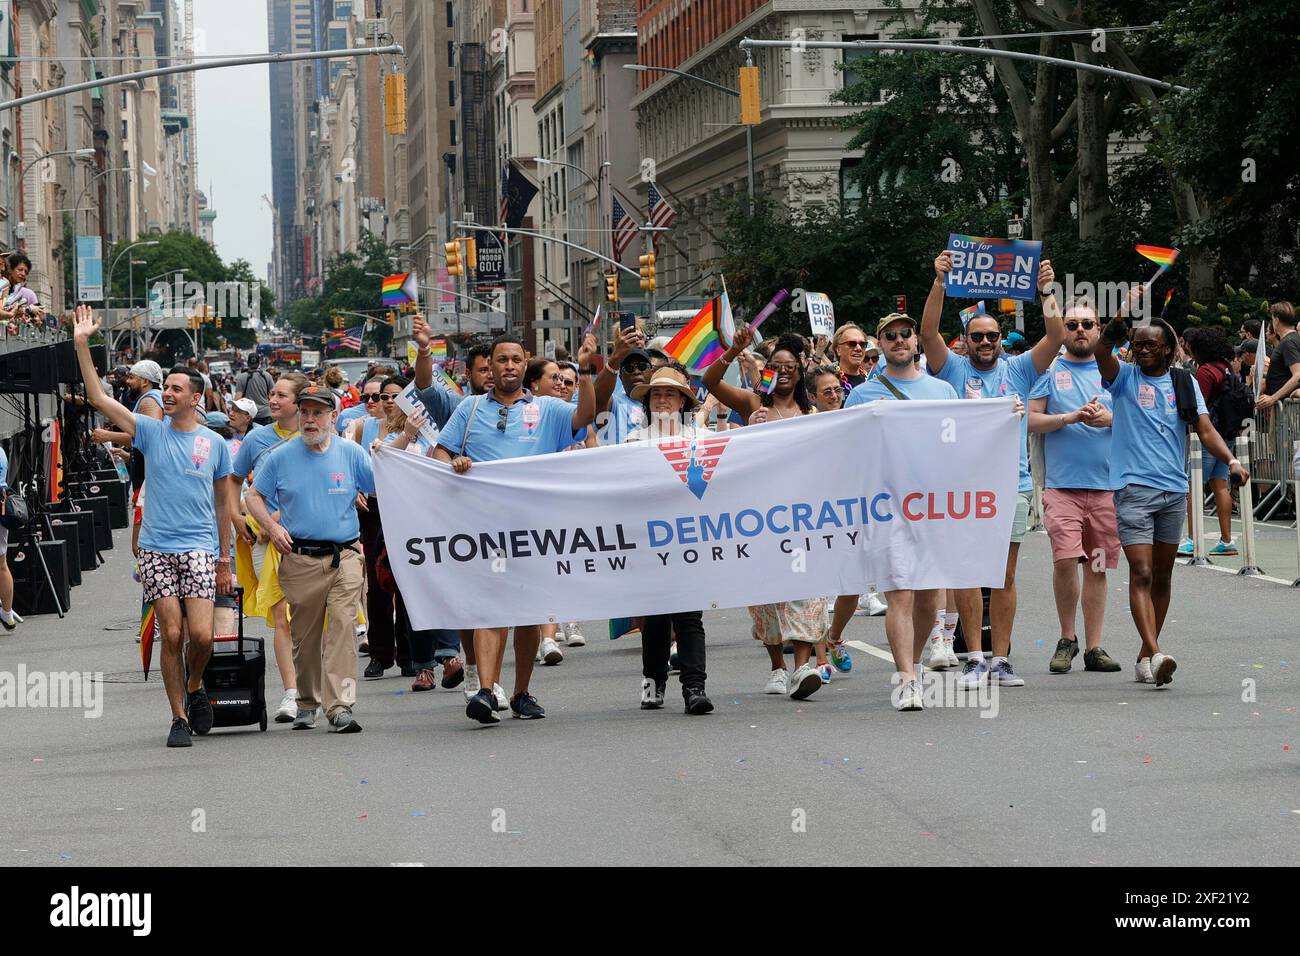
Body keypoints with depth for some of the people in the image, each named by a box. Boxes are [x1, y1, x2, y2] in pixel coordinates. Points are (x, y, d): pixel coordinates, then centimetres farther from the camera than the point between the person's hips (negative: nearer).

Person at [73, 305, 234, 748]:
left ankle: (195, 687, 18)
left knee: (201, 634, -12)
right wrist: (81, 344, -6)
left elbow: (223, 504, 13)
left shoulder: (214, 443, 7)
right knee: (171, 636, -3)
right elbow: (99, 398, 0)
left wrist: (225, 559, 10)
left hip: (200, 548, -1)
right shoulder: (151, 432, 6)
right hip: (156, 548, 1)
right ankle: (179, 718, 7)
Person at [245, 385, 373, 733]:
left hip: (344, 556, -1)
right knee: (305, 636, 8)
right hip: (300, 558, 1)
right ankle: (307, 703, 24)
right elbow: (254, 496, 13)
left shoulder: (351, 454, 6)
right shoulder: (281, 457, 5)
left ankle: (340, 706, -16)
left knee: (343, 628, -13)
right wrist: (272, 526, -2)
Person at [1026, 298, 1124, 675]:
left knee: (1097, 567, 5)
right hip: (1061, 484, -3)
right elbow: (1030, 420, 0)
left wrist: (1109, 419, -8)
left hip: (1106, 484, 3)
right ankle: (1067, 639, 2)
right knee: (1065, 559, -17)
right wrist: (1070, 418, -14)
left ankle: (1093, 647, 11)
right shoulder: (1049, 370, 7)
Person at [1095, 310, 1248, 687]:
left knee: (1162, 575, 10)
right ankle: (1155, 655, -24)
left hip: (1174, 490, 4)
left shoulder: (1184, 383, 10)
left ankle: (1146, 655, 19)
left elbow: (1205, 430, 4)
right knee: (1141, 573, -14)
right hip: (1133, 487, -4)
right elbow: (1101, 351, -18)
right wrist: (1121, 319, -38)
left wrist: (1231, 461, -14)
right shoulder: (1124, 377, 2)